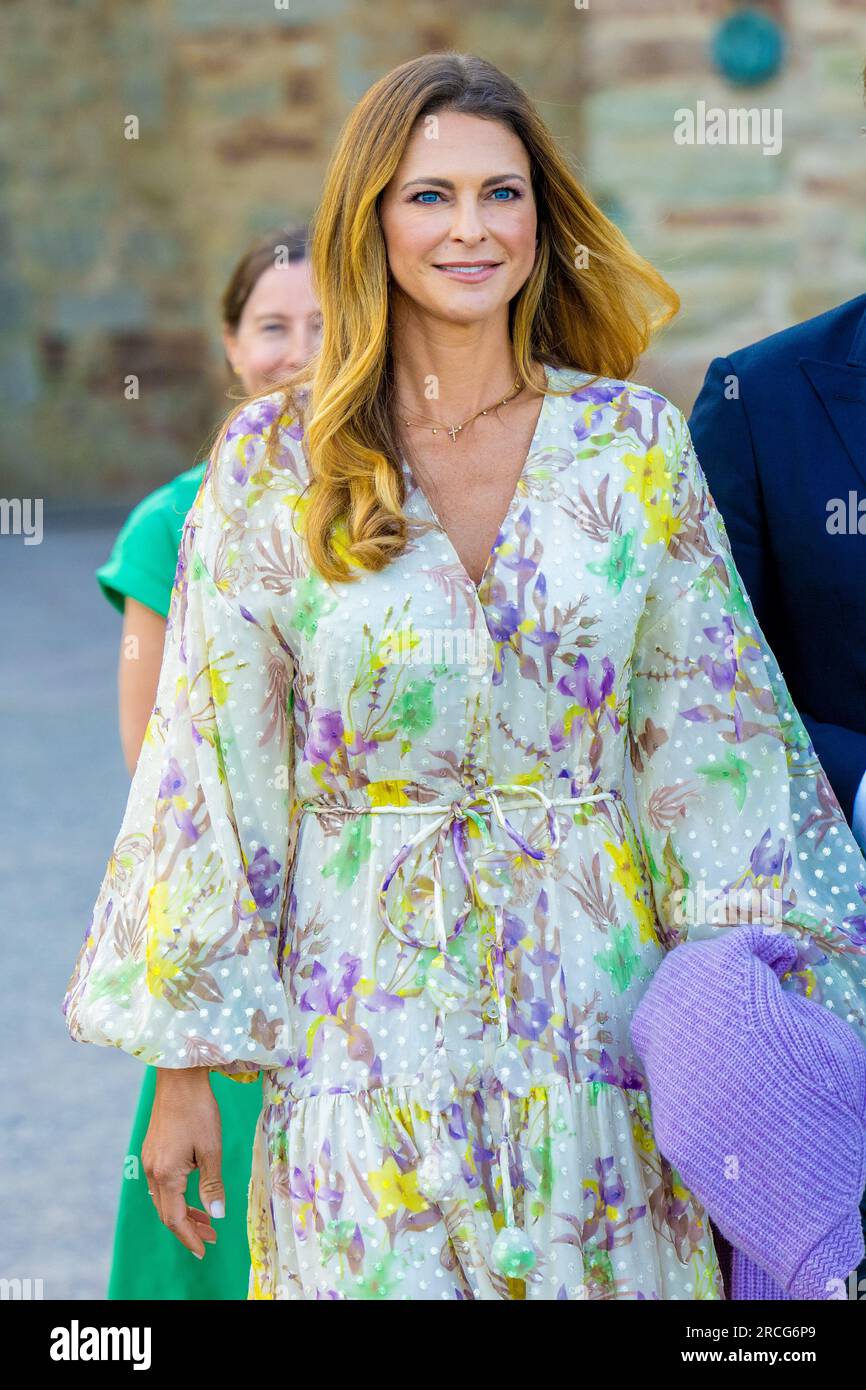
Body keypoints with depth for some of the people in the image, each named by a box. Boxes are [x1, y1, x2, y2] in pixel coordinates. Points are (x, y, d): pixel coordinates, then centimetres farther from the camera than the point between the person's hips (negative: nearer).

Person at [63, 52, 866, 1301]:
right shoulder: (275, 460, -3)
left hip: (595, 997, 1)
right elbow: (212, 764, -2)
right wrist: (185, 1064, -3)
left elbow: (709, 734, 3)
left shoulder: (635, 443, 1)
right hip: (367, 1006, -1)